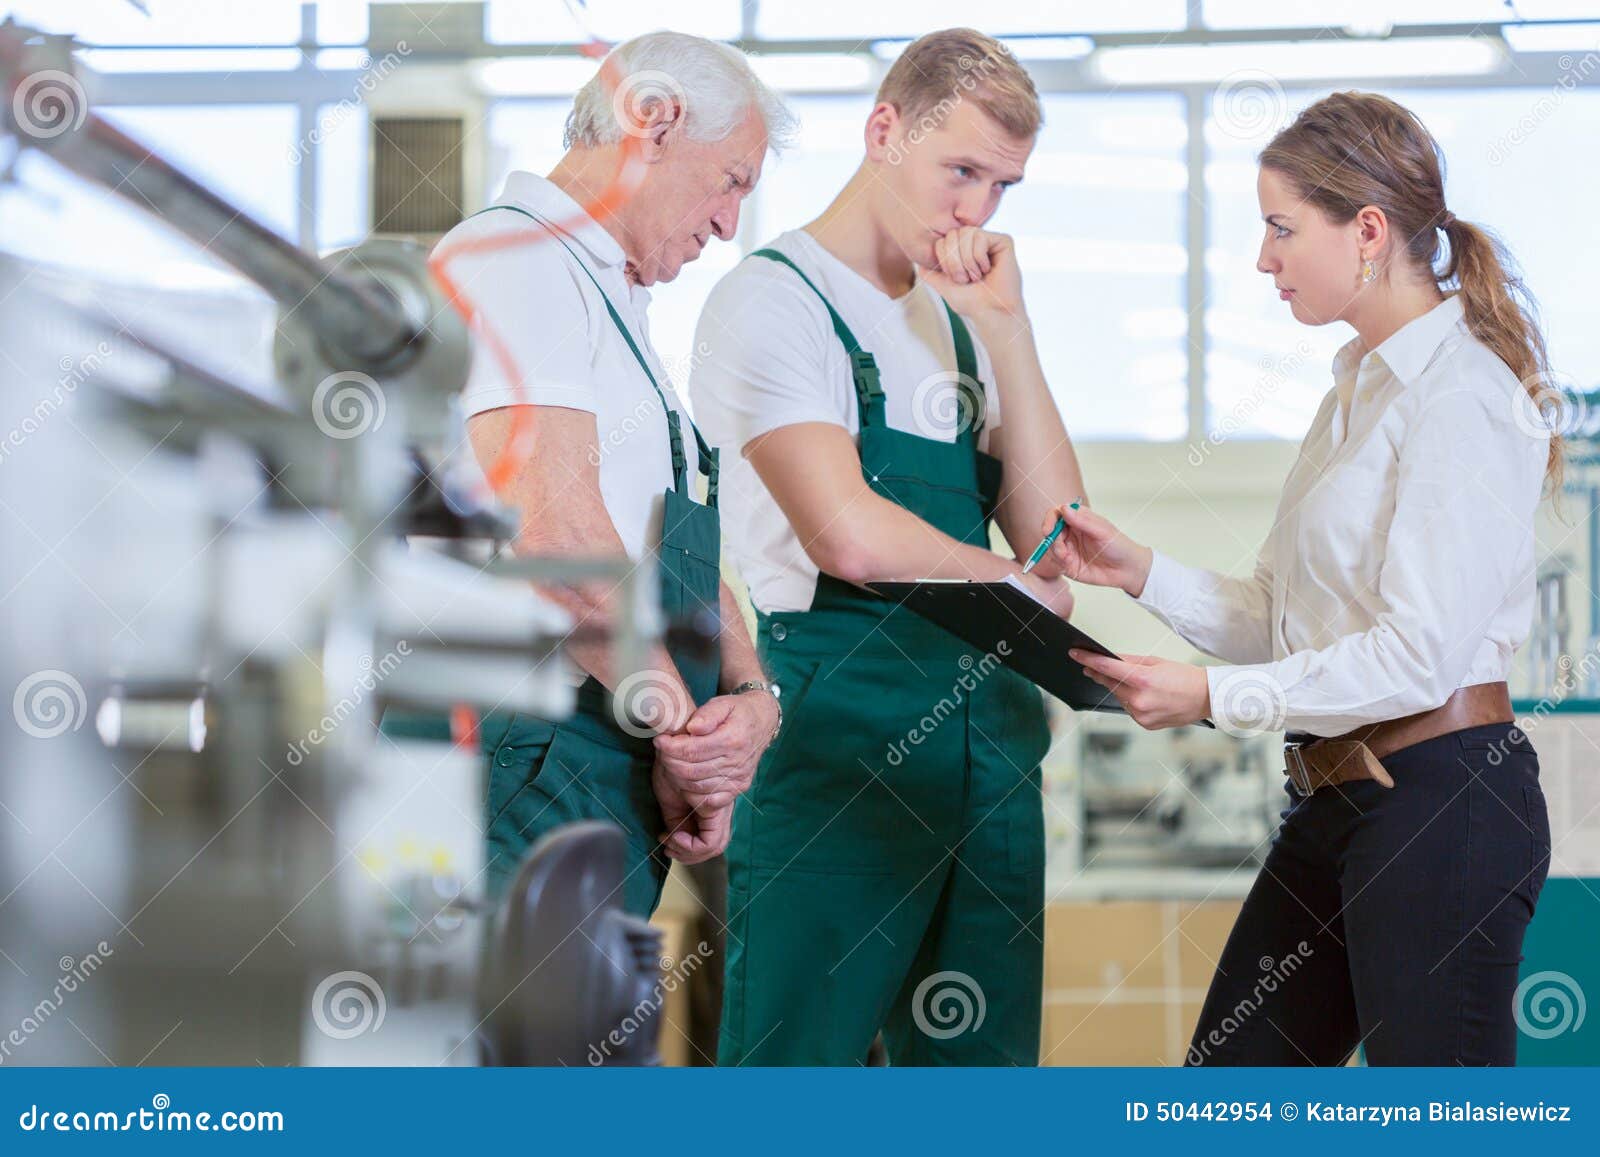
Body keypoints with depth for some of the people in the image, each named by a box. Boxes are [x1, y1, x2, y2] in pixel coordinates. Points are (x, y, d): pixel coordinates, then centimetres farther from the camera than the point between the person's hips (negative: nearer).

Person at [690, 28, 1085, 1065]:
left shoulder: (960, 322, 17)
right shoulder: (775, 298, -5)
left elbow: (1052, 535, 6)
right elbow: (850, 534, -18)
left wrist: (1005, 329, 0)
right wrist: (1019, 588, -2)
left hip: (985, 738, 7)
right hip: (837, 735, -7)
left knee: (980, 1060, 11)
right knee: (794, 1058, -6)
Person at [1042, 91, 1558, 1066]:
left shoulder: (1459, 397, -13)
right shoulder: (1359, 391, 16)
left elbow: (1420, 654, -20)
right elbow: (1281, 621, 16)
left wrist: (1213, 696, -16)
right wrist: (1143, 573, 3)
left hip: (1442, 800, -10)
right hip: (1341, 798, 10)